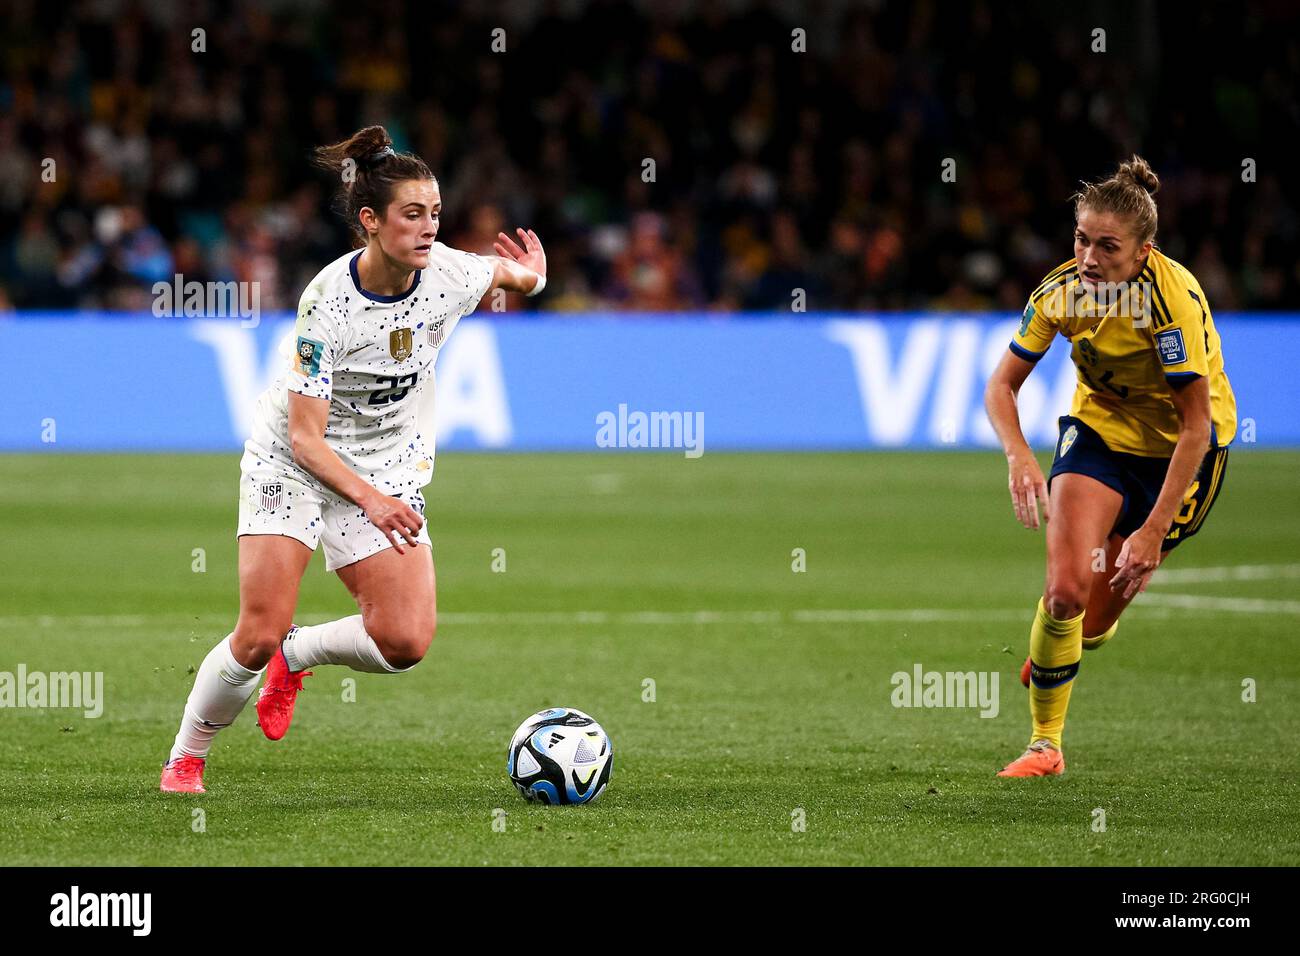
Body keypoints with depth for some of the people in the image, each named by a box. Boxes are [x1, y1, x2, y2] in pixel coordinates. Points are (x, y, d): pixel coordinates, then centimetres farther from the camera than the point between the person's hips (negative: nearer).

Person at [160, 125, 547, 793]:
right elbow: (305, 437, -27)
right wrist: (370, 499, -38)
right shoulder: (329, 300, -26)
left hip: (390, 465, 4)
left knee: (406, 640, -14)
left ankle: (295, 656, 17)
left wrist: (531, 276, -7)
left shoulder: (450, 275, -15)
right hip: (293, 461, -4)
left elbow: (519, 278, 12)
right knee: (258, 637, -13)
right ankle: (184, 762, 11)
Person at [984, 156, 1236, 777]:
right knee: (1064, 589, -18)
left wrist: (1154, 529, -30)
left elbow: (1196, 426, -27)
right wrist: (1019, 456, -29)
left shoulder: (1174, 298, -31)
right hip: (1099, 427, 3)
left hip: (1178, 447, -2)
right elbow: (1001, 385, -9)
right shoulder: (1061, 290, -17)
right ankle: (1045, 743, -1)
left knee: (1095, 618, 3)